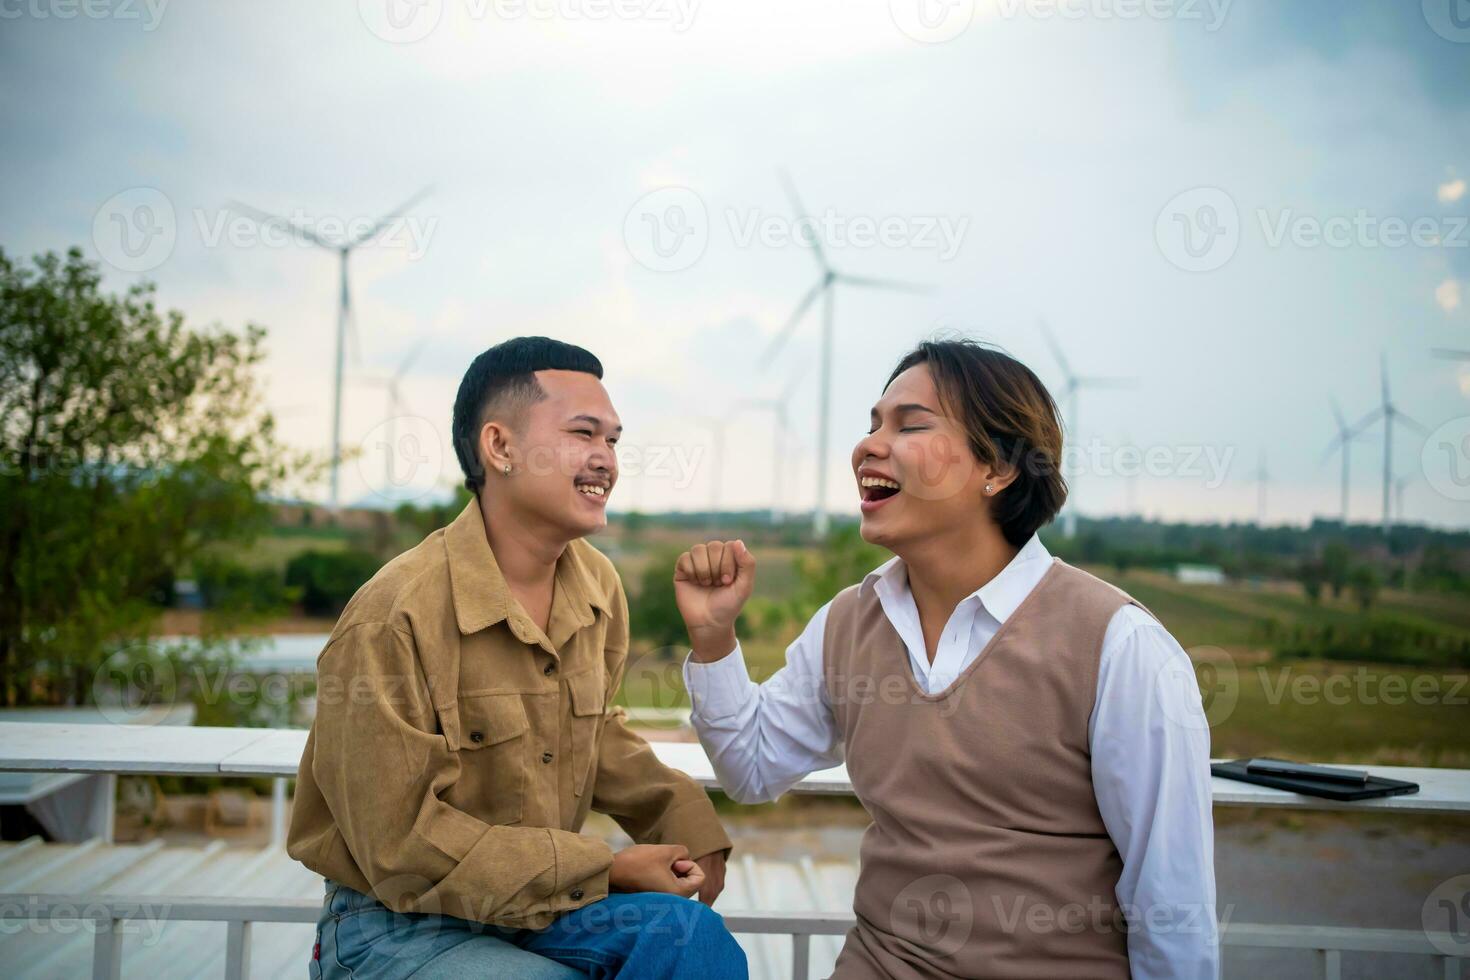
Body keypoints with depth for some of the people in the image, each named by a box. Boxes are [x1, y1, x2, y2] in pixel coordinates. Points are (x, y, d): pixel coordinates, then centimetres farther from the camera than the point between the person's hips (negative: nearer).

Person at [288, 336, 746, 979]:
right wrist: (608, 869, -20)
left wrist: (684, 821, -1)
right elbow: (401, 845, -20)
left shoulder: (598, 587, 0)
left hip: (542, 904, 6)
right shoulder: (393, 619, -22)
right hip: (399, 928, -6)